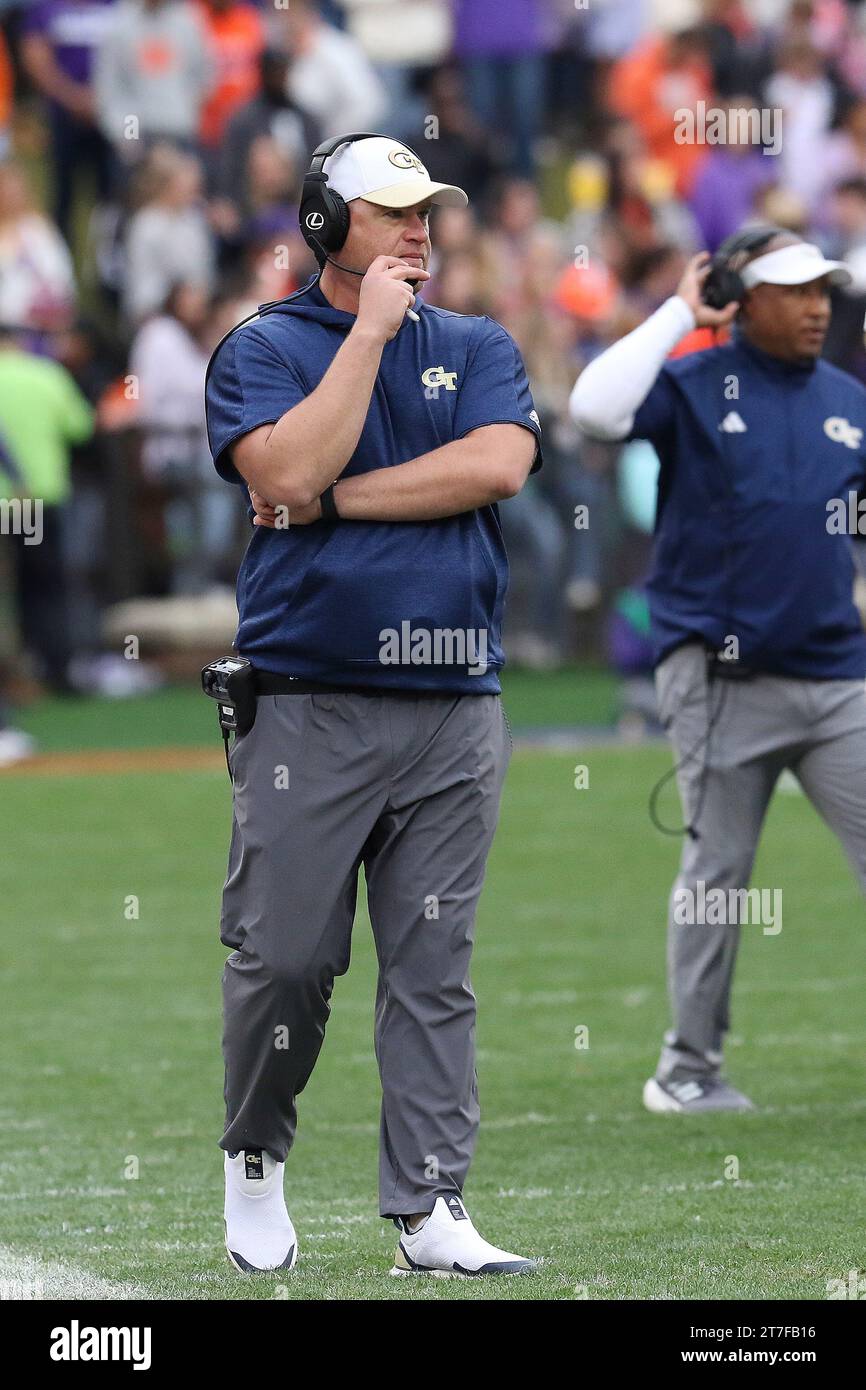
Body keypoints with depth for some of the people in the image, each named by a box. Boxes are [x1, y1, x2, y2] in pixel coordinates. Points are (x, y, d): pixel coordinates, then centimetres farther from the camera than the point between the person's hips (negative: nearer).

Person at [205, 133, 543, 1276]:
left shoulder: (477, 350, 13)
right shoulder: (263, 351, 5)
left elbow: (497, 464, -6)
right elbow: (293, 471, -14)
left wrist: (336, 499, -8)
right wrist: (370, 330, -9)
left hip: (455, 711, 3)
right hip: (310, 709, -3)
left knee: (434, 968, 1)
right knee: (284, 958, -4)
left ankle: (429, 1213, 1)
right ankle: (254, 1160, 19)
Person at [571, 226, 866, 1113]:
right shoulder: (691, 386, -2)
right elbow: (597, 407, -20)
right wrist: (680, 313, -13)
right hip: (721, 680, -4)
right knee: (717, 871, 2)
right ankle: (689, 1067, 13)